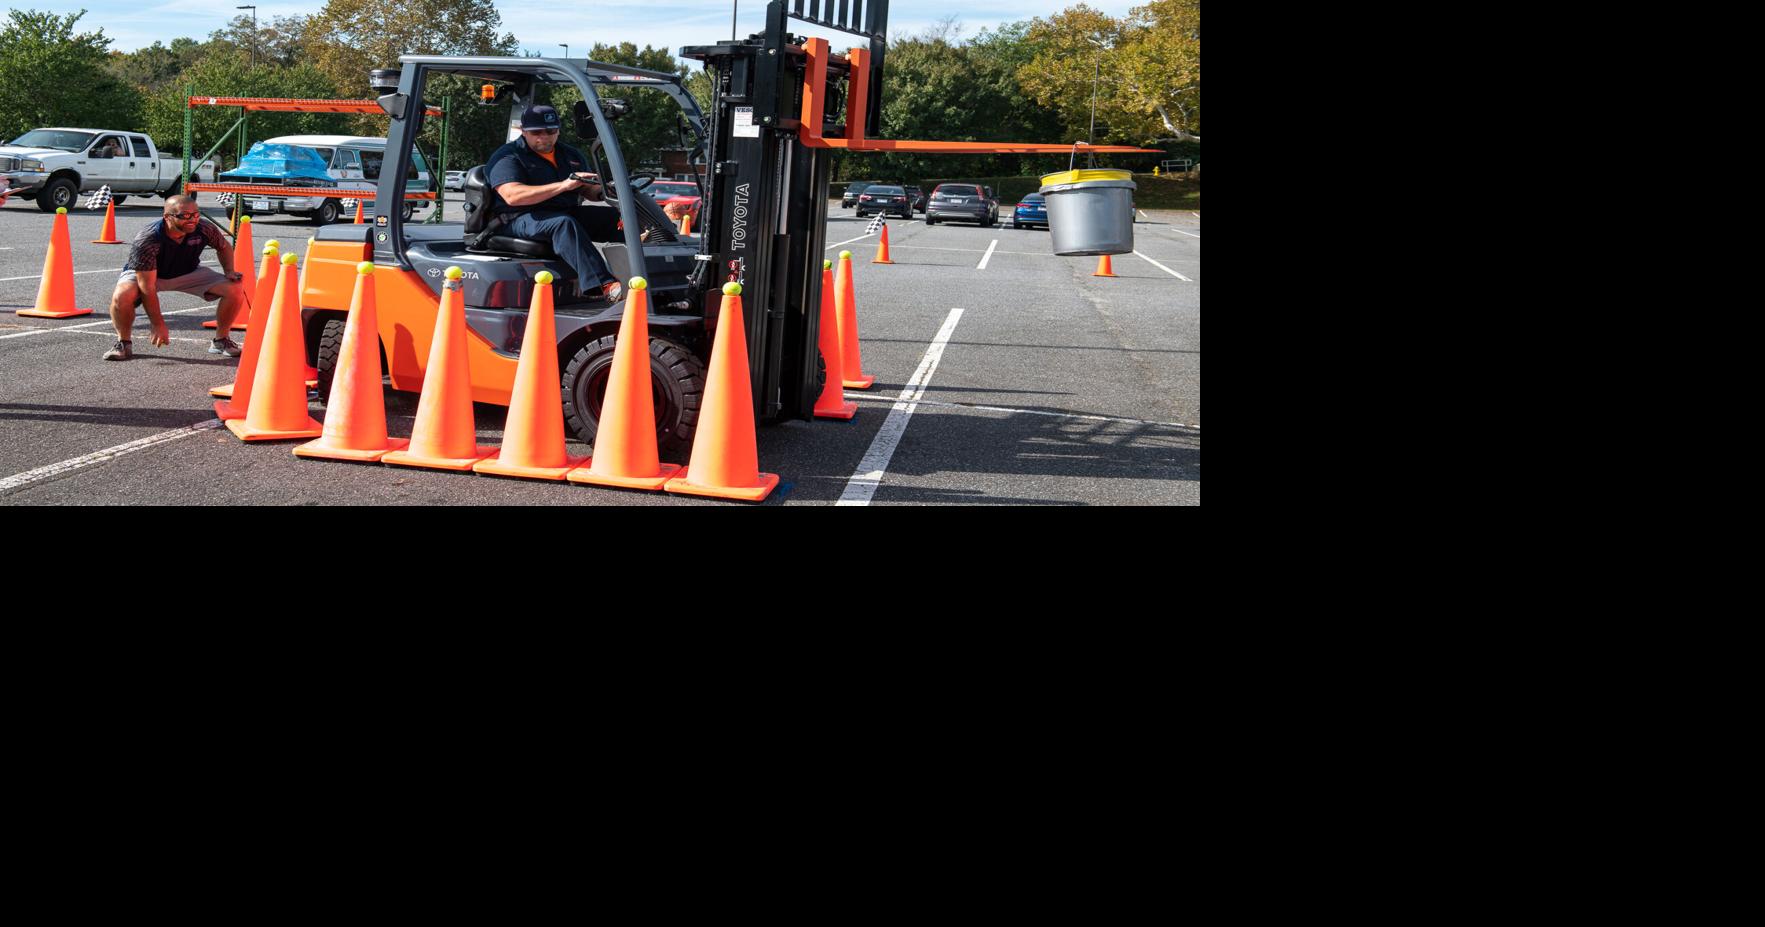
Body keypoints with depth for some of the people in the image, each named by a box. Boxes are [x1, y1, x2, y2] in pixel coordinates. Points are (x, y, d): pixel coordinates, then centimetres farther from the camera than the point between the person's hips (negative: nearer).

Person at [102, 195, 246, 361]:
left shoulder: (204, 228, -23)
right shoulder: (147, 240, -35)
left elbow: (224, 246, 3)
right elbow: (147, 287, -33)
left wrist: (229, 272, -15)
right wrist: (159, 326, -32)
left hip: (189, 273, 4)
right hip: (144, 274, -3)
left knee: (235, 289, -15)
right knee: (122, 296, -36)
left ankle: (221, 341, 6)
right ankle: (123, 344, -7)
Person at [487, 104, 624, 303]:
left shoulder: (571, 155, 22)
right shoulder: (507, 156, 0)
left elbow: (589, 191, 23)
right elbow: (512, 196, -17)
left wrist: (601, 191, -5)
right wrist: (563, 186, -22)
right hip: (523, 219, -7)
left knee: (618, 217, -14)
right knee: (563, 223, -38)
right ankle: (605, 286, -54)